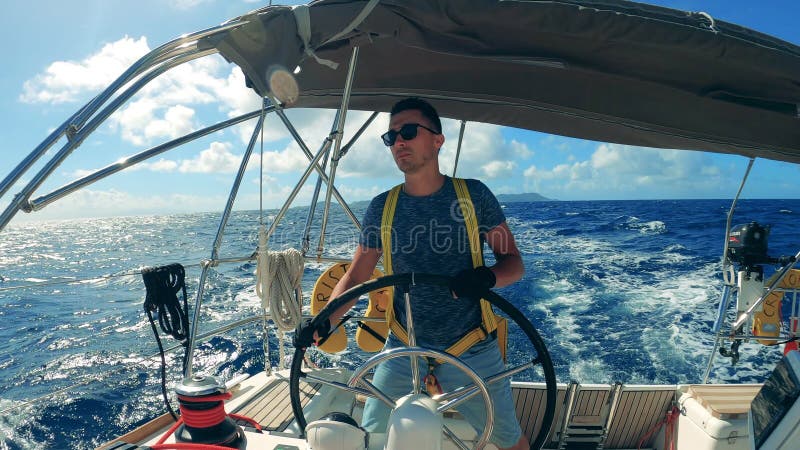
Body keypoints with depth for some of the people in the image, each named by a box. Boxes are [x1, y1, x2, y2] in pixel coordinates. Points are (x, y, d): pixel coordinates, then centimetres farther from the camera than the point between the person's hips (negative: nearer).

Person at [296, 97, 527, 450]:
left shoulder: (473, 195, -7)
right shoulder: (383, 207, -2)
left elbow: (513, 262, -4)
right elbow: (355, 277, 1)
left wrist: (487, 277, -26)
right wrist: (325, 320, -16)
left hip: (472, 348, -1)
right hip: (403, 346, 2)